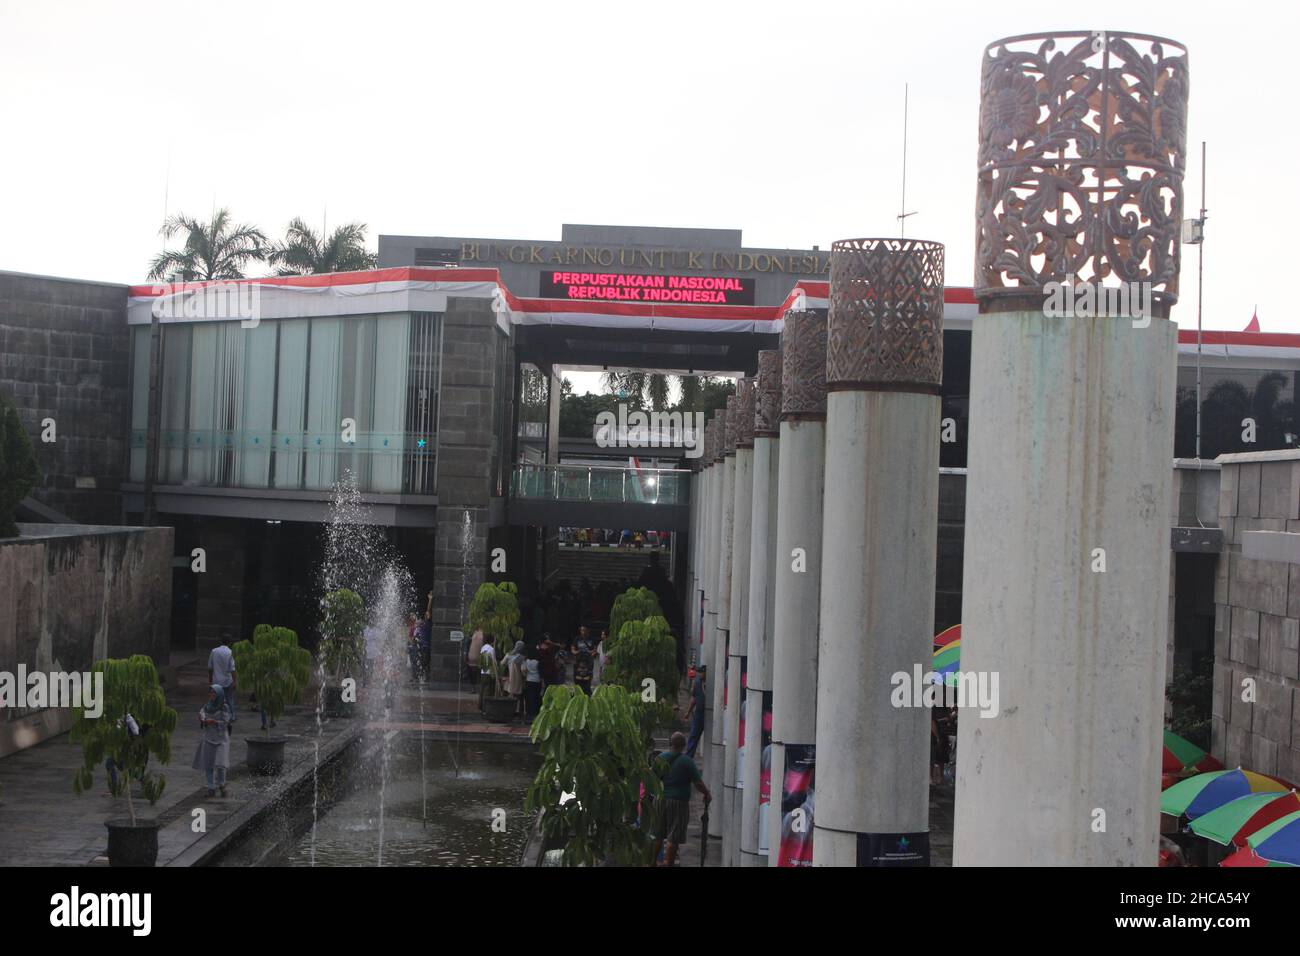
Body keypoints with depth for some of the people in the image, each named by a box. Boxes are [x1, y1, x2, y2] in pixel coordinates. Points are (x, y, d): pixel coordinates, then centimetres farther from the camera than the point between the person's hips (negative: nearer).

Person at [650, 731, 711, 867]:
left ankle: (653, 861, 24)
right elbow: (698, 783, -11)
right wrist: (707, 794, 4)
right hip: (678, 802, -5)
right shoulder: (687, 762, -10)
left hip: (661, 800, 5)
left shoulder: (660, 758, 2)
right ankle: (668, 863, 1)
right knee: (674, 839, 1)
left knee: (658, 836, 17)